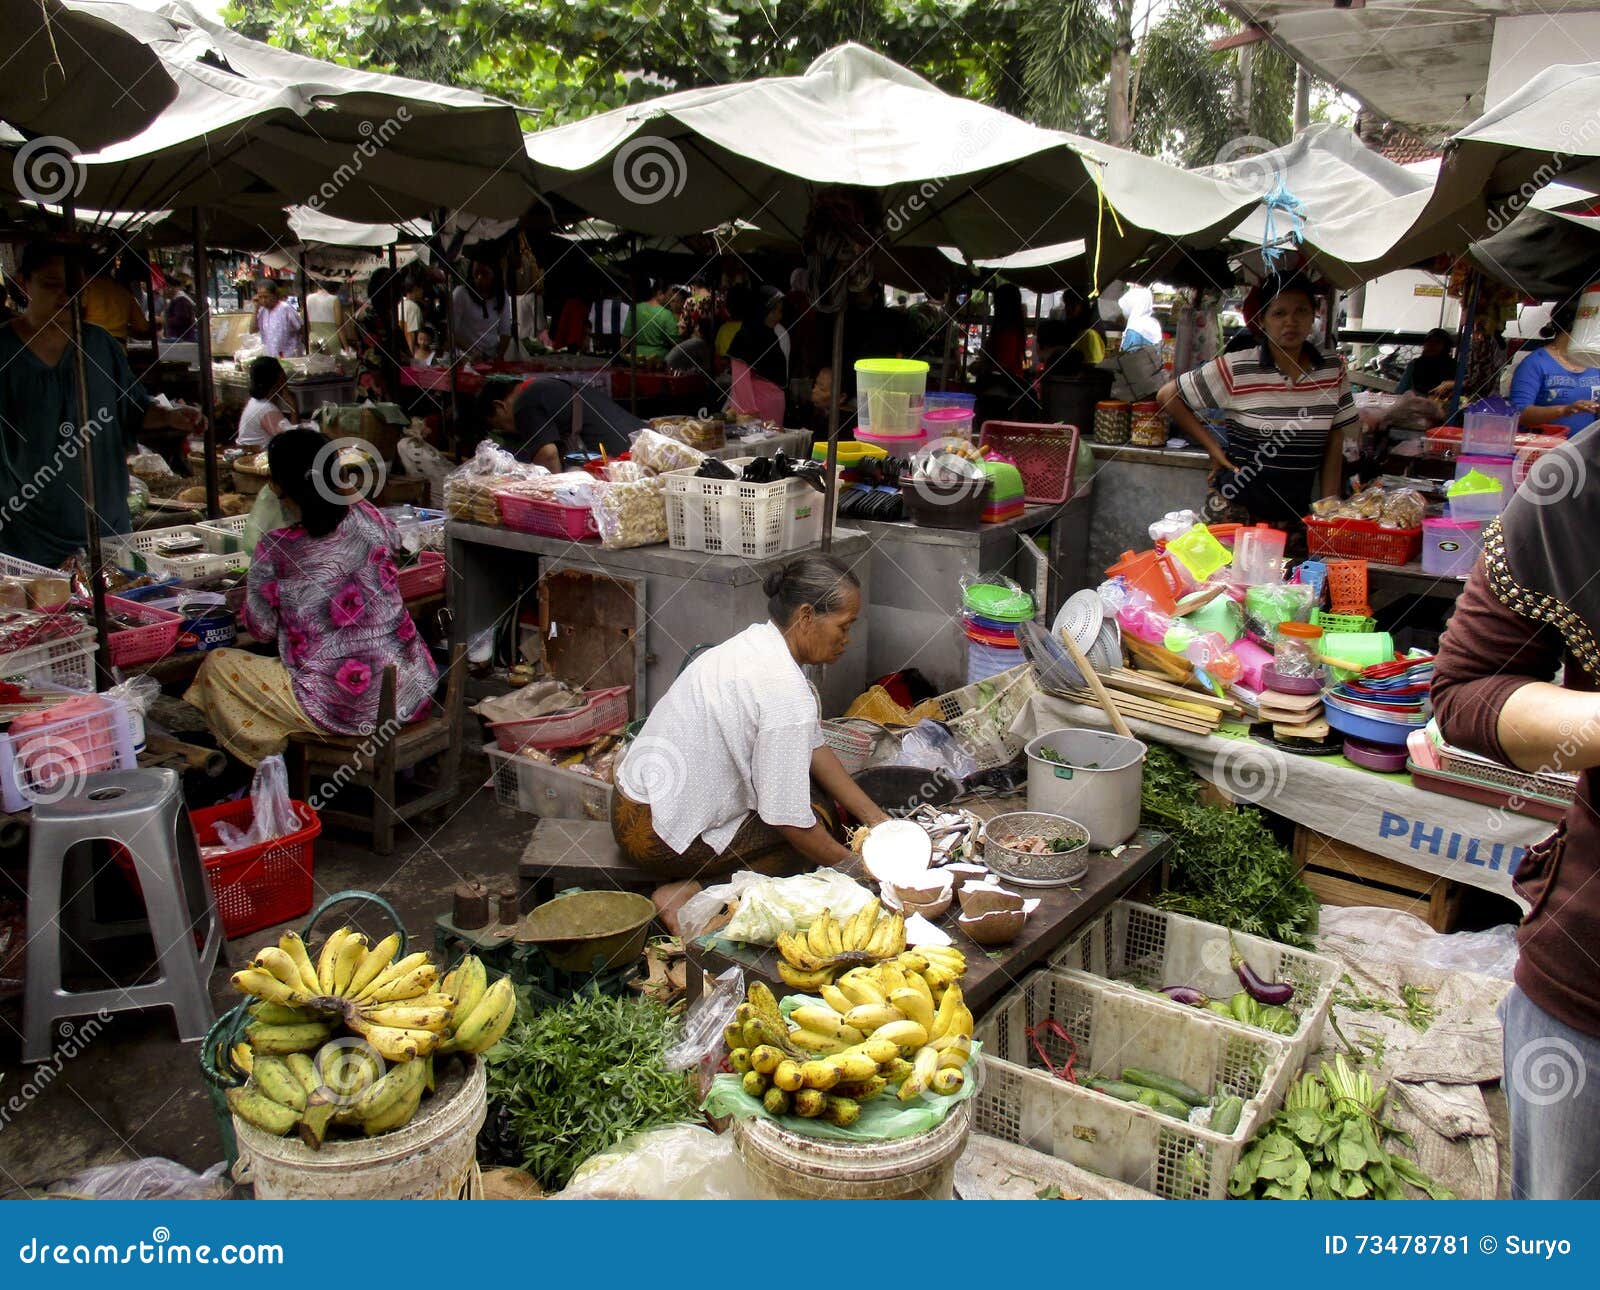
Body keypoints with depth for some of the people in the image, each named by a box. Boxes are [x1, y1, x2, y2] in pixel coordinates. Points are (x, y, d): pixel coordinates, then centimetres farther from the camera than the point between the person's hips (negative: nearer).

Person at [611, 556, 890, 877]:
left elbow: (814, 747, 8)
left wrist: (875, 817, 5)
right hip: (659, 836, -9)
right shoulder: (787, 694, -26)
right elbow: (788, 818, -22)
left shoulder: (758, 641, 4)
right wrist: (852, 866, -7)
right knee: (819, 814, -3)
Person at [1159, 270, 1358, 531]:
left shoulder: (1334, 371, 3)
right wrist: (1212, 446, -3)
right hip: (1236, 511, -3)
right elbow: (1167, 396, 0)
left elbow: (1334, 446, 8)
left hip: (1298, 516, 3)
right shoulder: (1234, 370, -8)